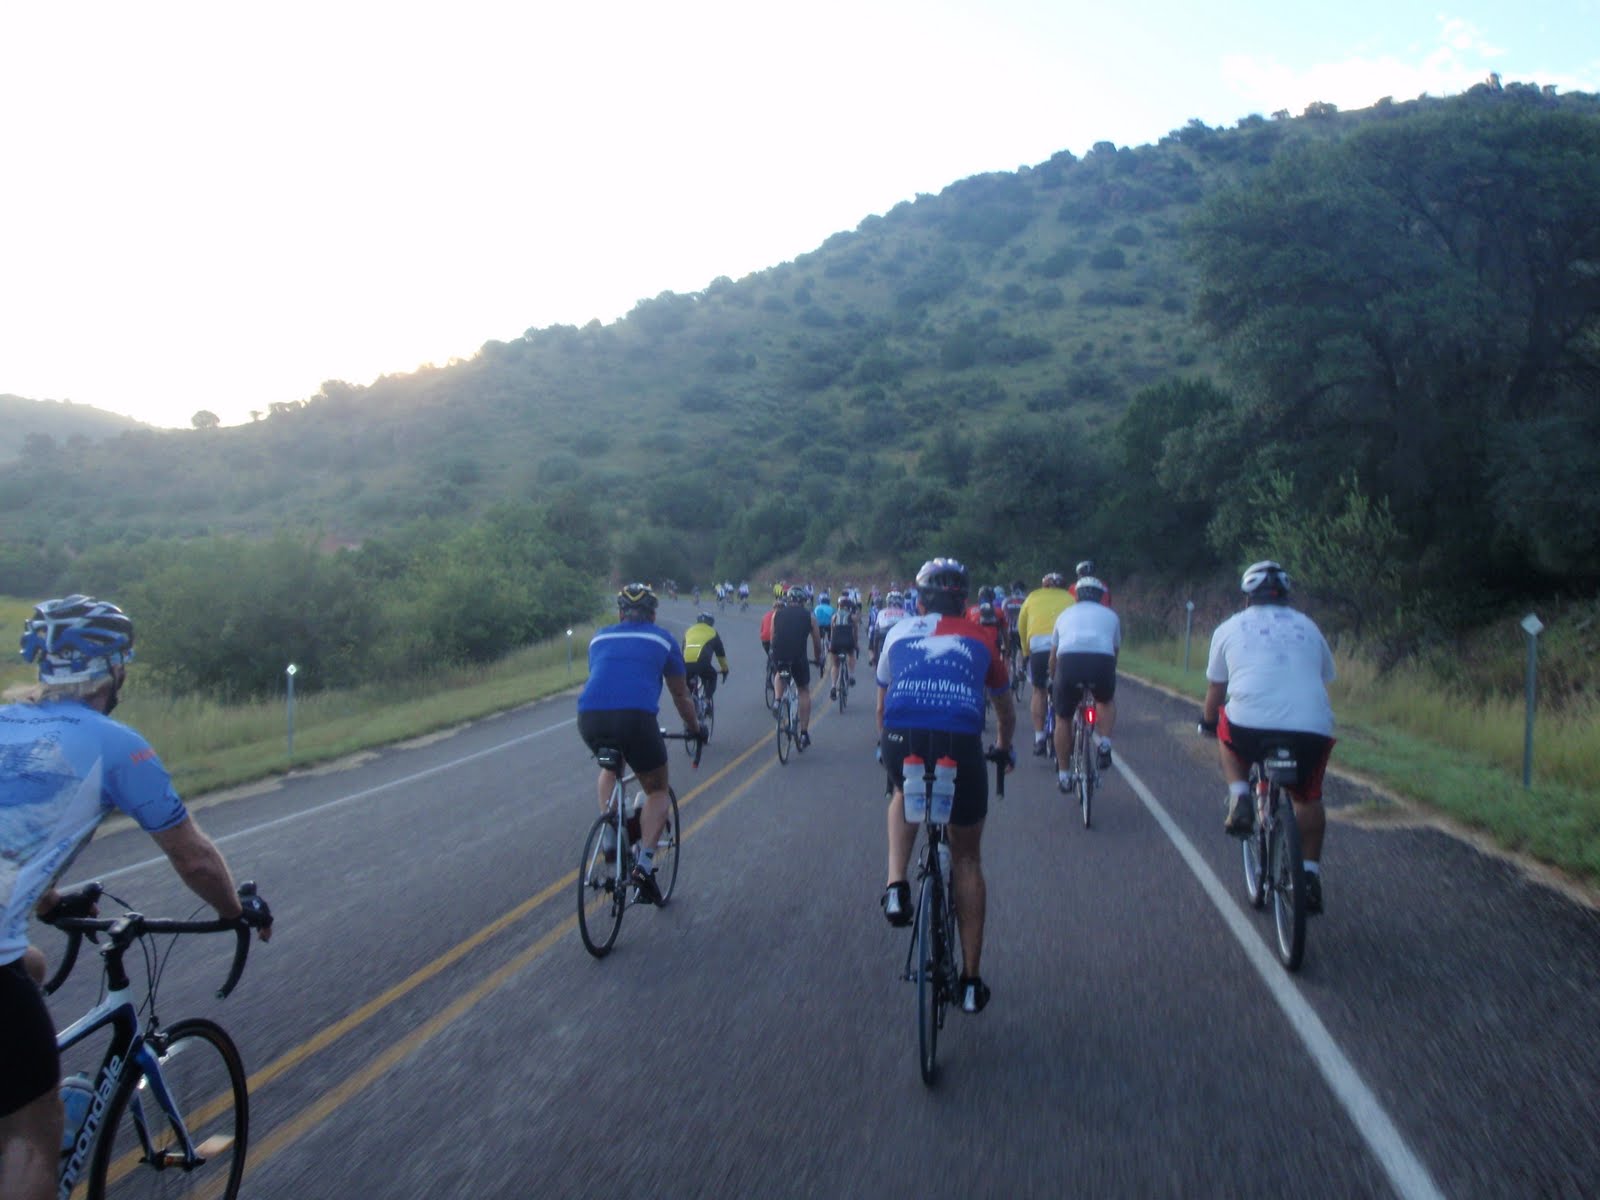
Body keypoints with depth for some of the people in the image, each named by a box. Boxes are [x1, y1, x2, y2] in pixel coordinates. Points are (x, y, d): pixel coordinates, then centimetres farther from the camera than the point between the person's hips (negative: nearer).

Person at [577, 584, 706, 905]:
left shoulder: (600, 637, 27)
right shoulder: (661, 639, 20)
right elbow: (680, 695, 28)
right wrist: (694, 728, 46)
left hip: (589, 718, 3)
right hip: (636, 717, -3)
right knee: (657, 791, 18)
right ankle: (644, 862, -1)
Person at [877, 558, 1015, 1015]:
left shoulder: (899, 632, 22)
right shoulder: (982, 639, 22)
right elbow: (1005, 710, 35)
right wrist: (1005, 749, 54)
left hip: (903, 741, 0)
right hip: (961, 745, 0)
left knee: (903, 795, 37)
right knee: (967, 859, 19)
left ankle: (896, 885, 15)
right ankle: (971, 981, 24)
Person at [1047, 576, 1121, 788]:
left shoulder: (1066, 614, 30)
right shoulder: (1110, 615, 28)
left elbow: (1053, 655, 35)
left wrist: (1052, 679, 52)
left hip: (1069, 661, 0)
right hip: (1102, 661, 0)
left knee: (1062, 718, 20)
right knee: (1107, 701, 33)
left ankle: (1063, 775, 23)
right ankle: (1104, 745, 12)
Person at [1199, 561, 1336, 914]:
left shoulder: (1231, 628, 17)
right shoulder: (1308, 627, 22)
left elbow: (1215, 690, 23)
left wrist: (1207, 721, 43)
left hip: (1250, 726, -2)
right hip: (1312, 728, 2)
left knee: (1228, 731, 32)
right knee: (1308, 798, 27)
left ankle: (1239, 797, 12)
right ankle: (1310, 875, 21)